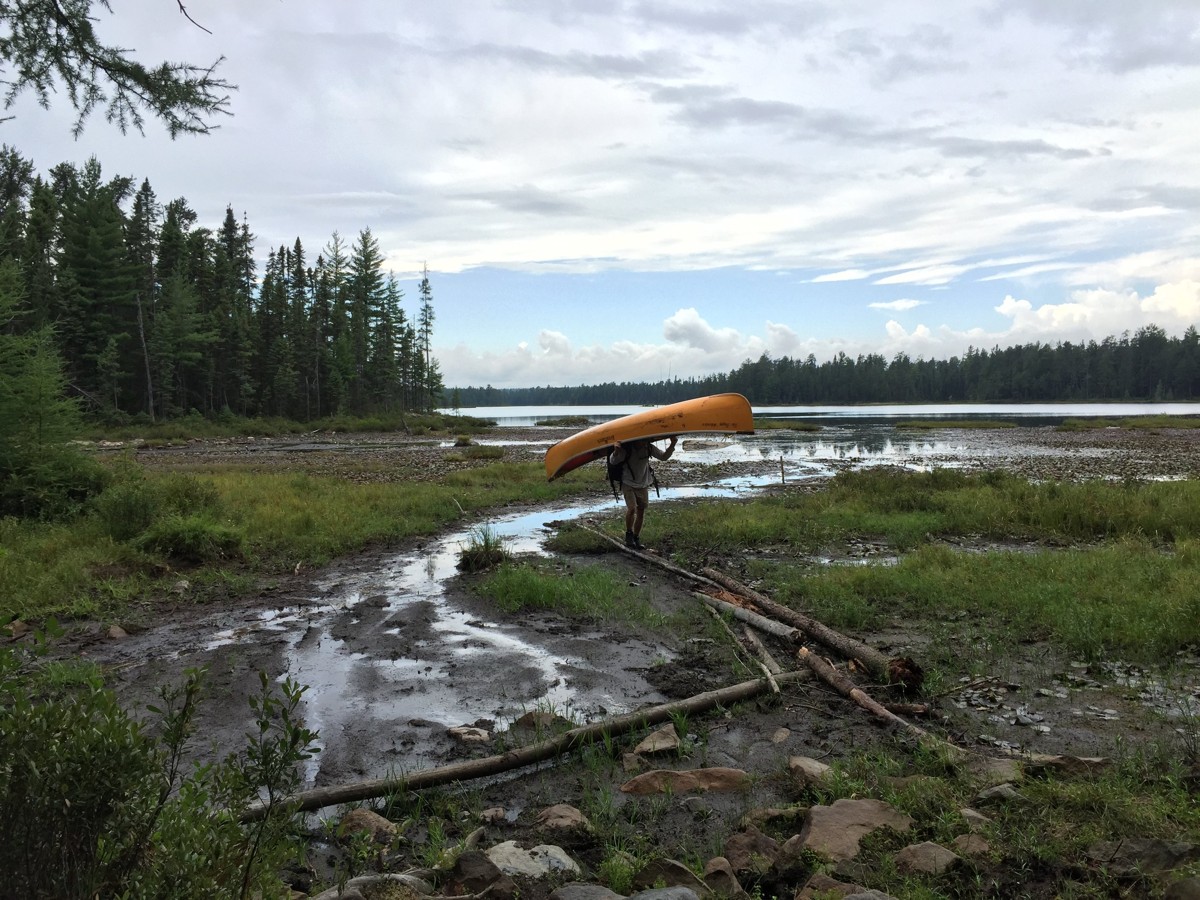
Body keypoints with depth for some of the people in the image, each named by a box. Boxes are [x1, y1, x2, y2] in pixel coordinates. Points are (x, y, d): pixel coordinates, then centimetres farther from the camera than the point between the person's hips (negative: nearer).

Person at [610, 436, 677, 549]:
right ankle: (629, 534, 3)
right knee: (631, 508, -20)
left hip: (643, 484, 4)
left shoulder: (648, 448, -11)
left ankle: (635, 538, 19)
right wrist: (616, 452, -49)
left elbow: (664, 456, -2)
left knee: (641, 511, 6)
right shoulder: (626, 449, -22)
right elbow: (614, 461, -28)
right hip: (628, 484, -4)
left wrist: (672, 445, -17)